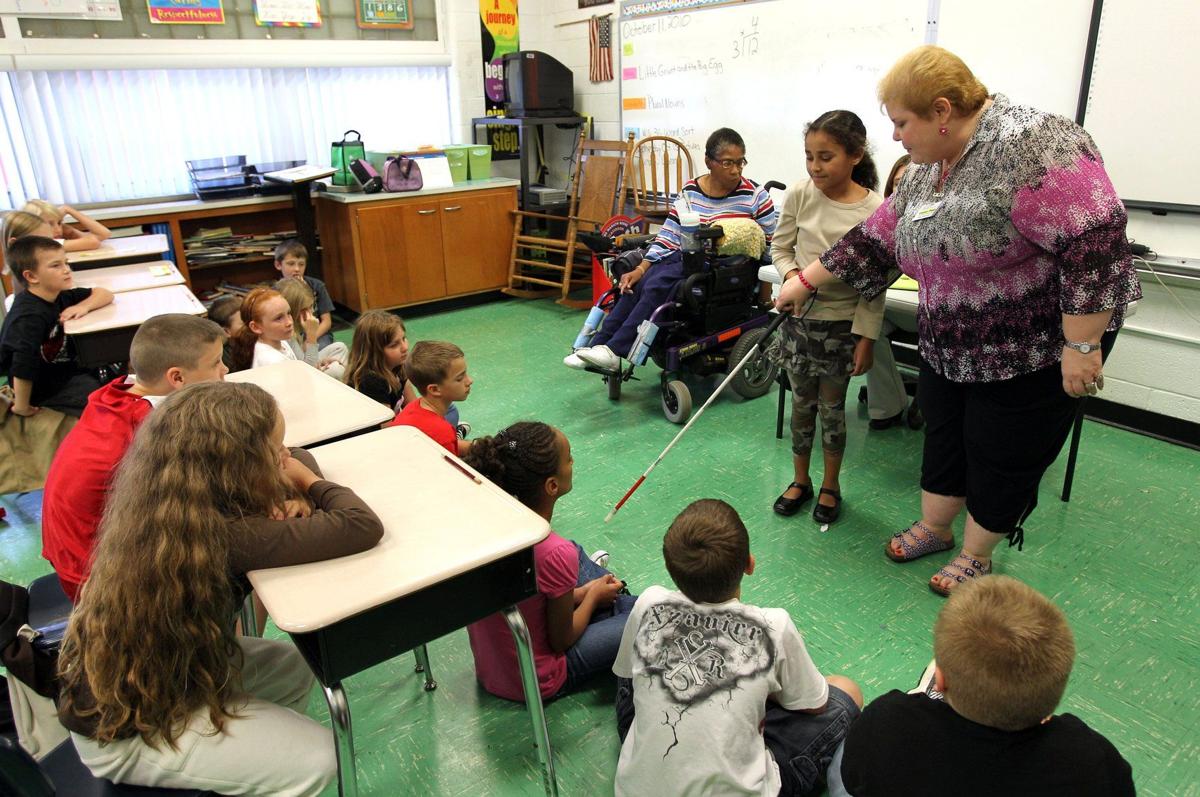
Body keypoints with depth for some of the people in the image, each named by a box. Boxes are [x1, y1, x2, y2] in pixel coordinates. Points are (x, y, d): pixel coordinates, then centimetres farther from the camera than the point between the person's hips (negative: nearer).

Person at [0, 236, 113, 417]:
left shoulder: (59, 297, 0)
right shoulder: (30, 317, -28)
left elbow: (105, 294, 5)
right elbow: (23, 364, -33)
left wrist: (83, 306, -16)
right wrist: (22, 406, -27)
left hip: (65, 369, 9)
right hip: (43, 388, -9)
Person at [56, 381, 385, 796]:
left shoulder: (165, 503, -9)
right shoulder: (222, 535, -34)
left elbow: (298, 458, 5)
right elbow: (364, 527, -34)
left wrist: (297, 495, -17)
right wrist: (310, 483, -16)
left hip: (128, 676, 9)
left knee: (294, 668, 16)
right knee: (314, 757, -12)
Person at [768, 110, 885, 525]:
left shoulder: (875, 210, -13)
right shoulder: (800, 194, -7)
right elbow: (780, 246, 5)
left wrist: (866, 338, -9)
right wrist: (792, 274, -16)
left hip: (842, 322, -2)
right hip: (799, 316, 2)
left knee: (832, 406, 10)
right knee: (802, 402, 14)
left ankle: (830, 485, 29)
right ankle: (800, 479, 31)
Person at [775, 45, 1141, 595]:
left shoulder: (1031, 145, -24)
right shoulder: (927, 169, 4)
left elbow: (1094, 243, -28)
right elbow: (877, 238, 11)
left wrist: (1081, 345, -27)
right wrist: (806, 281, 12)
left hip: (1028, 355, -7)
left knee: (1001, 458, 8)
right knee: (944, 437, 19)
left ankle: (976, 557, 29)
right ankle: (933, 528, 40)